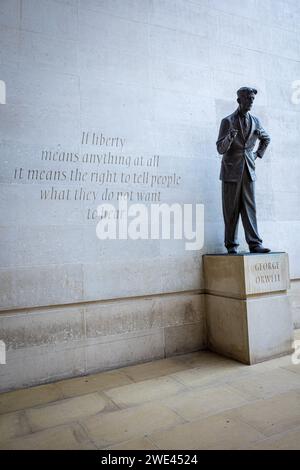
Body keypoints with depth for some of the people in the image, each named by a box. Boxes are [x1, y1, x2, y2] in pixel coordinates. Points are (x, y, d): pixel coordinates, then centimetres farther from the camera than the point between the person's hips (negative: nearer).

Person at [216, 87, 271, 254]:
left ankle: (255, 244, 1)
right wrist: (230, 137, -24)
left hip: (249, 170, 4)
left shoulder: (255, 121, 12)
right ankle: (231, 245, 3)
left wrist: (258, 154, 17)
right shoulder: (227, 121, 0)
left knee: (250, 207, 1)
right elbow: (220, 149, -6)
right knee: (231, 209, -3)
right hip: (232, 170, -3)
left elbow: (266, 139, 30)